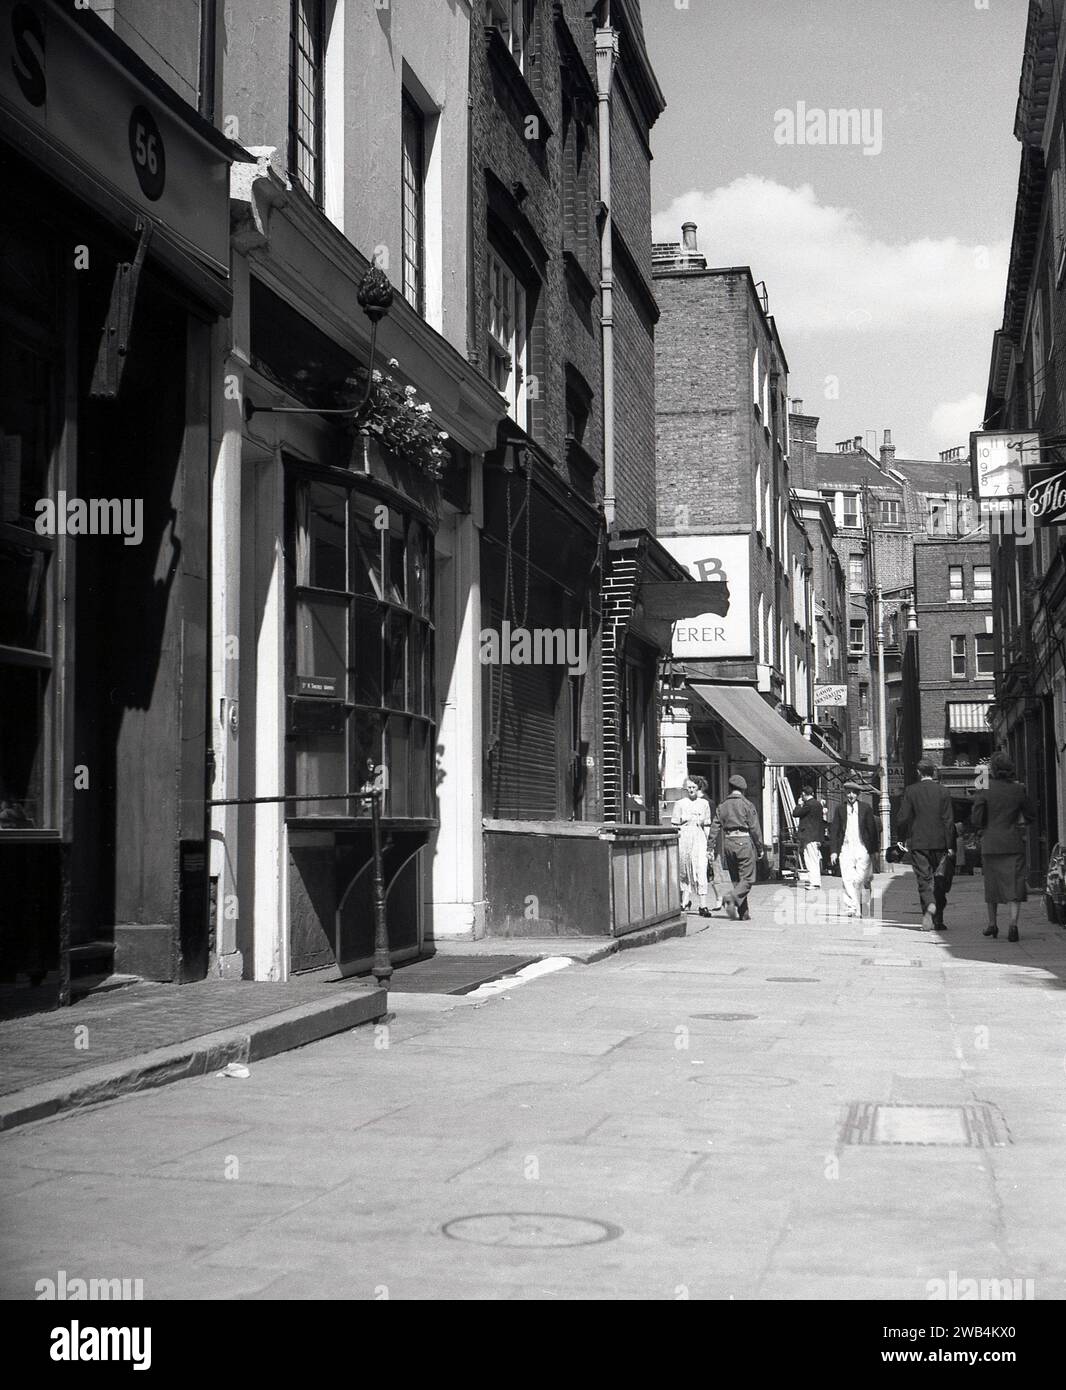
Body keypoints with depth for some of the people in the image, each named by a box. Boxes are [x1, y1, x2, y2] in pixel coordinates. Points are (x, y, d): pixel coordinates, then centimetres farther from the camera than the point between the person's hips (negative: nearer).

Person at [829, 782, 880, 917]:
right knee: (847, 880, -11)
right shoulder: (840, 810, 8)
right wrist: (833, 851, 0)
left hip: (862, 850, 0)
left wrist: (873, 850, 5)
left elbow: (872, 830, 7)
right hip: (845, 850, 0)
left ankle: (858, 905, 17)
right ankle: (852, 908, -11)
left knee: (859, 881, -1)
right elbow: (834, 831, 8)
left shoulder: (866, 809, 6)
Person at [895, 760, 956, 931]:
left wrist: (901, 839, 9)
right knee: (940, 881, 10)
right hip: (940, 842, 1)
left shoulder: (910, 791, -1)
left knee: (924, 880, 2)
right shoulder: (943, 791, -1)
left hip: (918, 843, -1)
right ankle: (937, 920, 10)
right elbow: (948, 820, -3)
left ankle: (929, 906, -24)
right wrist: (950, 845, -2)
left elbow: (902, 818, -3)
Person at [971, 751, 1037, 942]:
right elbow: (1031, 815, 7)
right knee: (1014, 884, -1)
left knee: (992, 884, 13)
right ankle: (1012, 924, -16)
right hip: (1014, 843, 0)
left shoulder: (985, 791, -7)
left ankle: (992, 924, 24)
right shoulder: (1018, 789, -1)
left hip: (991, 843, 0)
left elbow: (976, 820, -8)